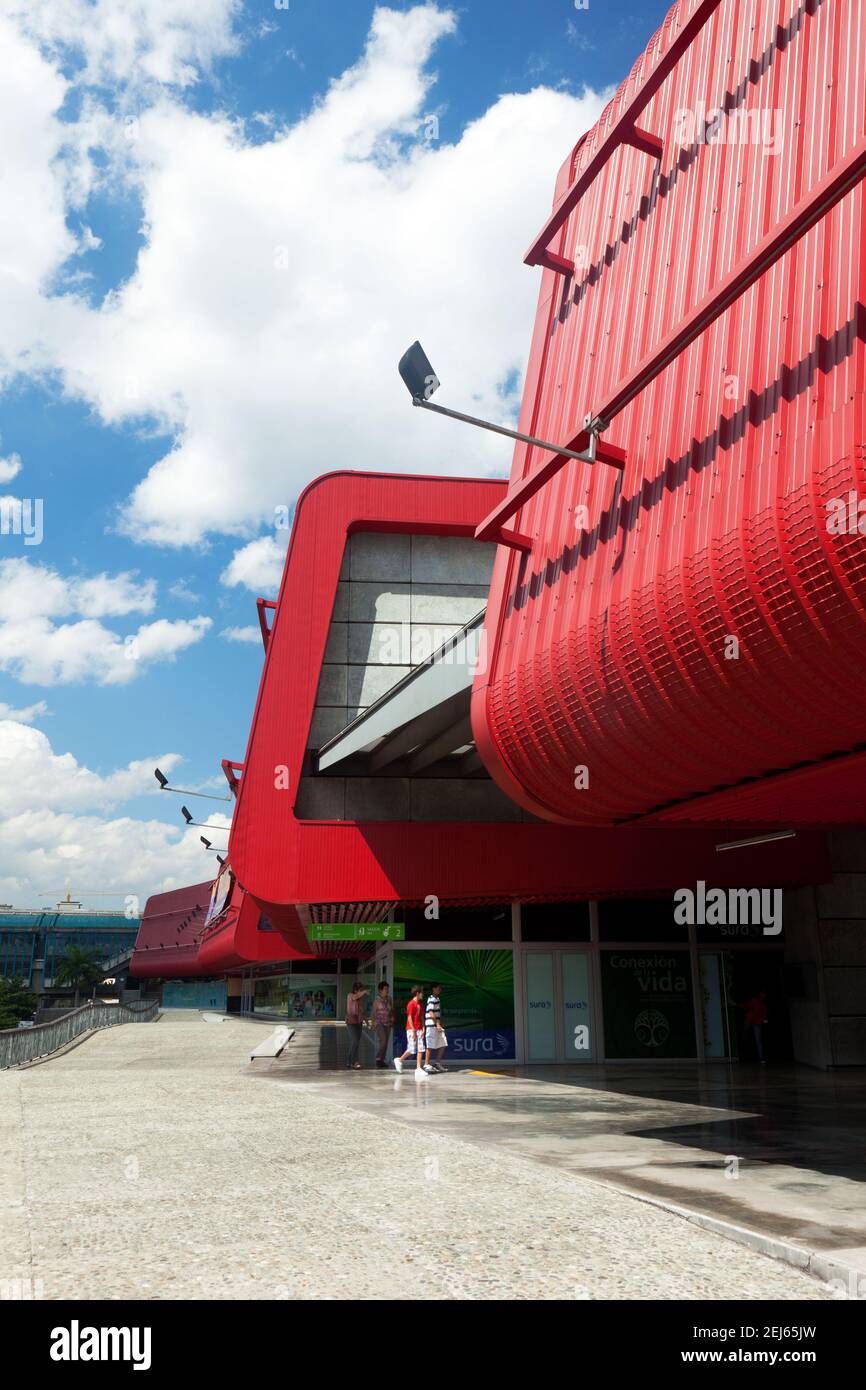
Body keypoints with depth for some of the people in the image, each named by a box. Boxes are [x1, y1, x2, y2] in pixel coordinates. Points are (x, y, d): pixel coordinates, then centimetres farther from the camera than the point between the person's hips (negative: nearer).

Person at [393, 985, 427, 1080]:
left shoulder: (420, 1004, 12)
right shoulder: (411, 1004, -12)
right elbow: (409, 1017, -15)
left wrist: (423, 1029, 5)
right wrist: (413, 1031, -17)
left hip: (419, 1029, 7)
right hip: (411, 1029, -7)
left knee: (421, 1049, 0)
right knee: (412, 1049, -4)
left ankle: (418, 1068, 0)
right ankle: (399, 1060, 18)